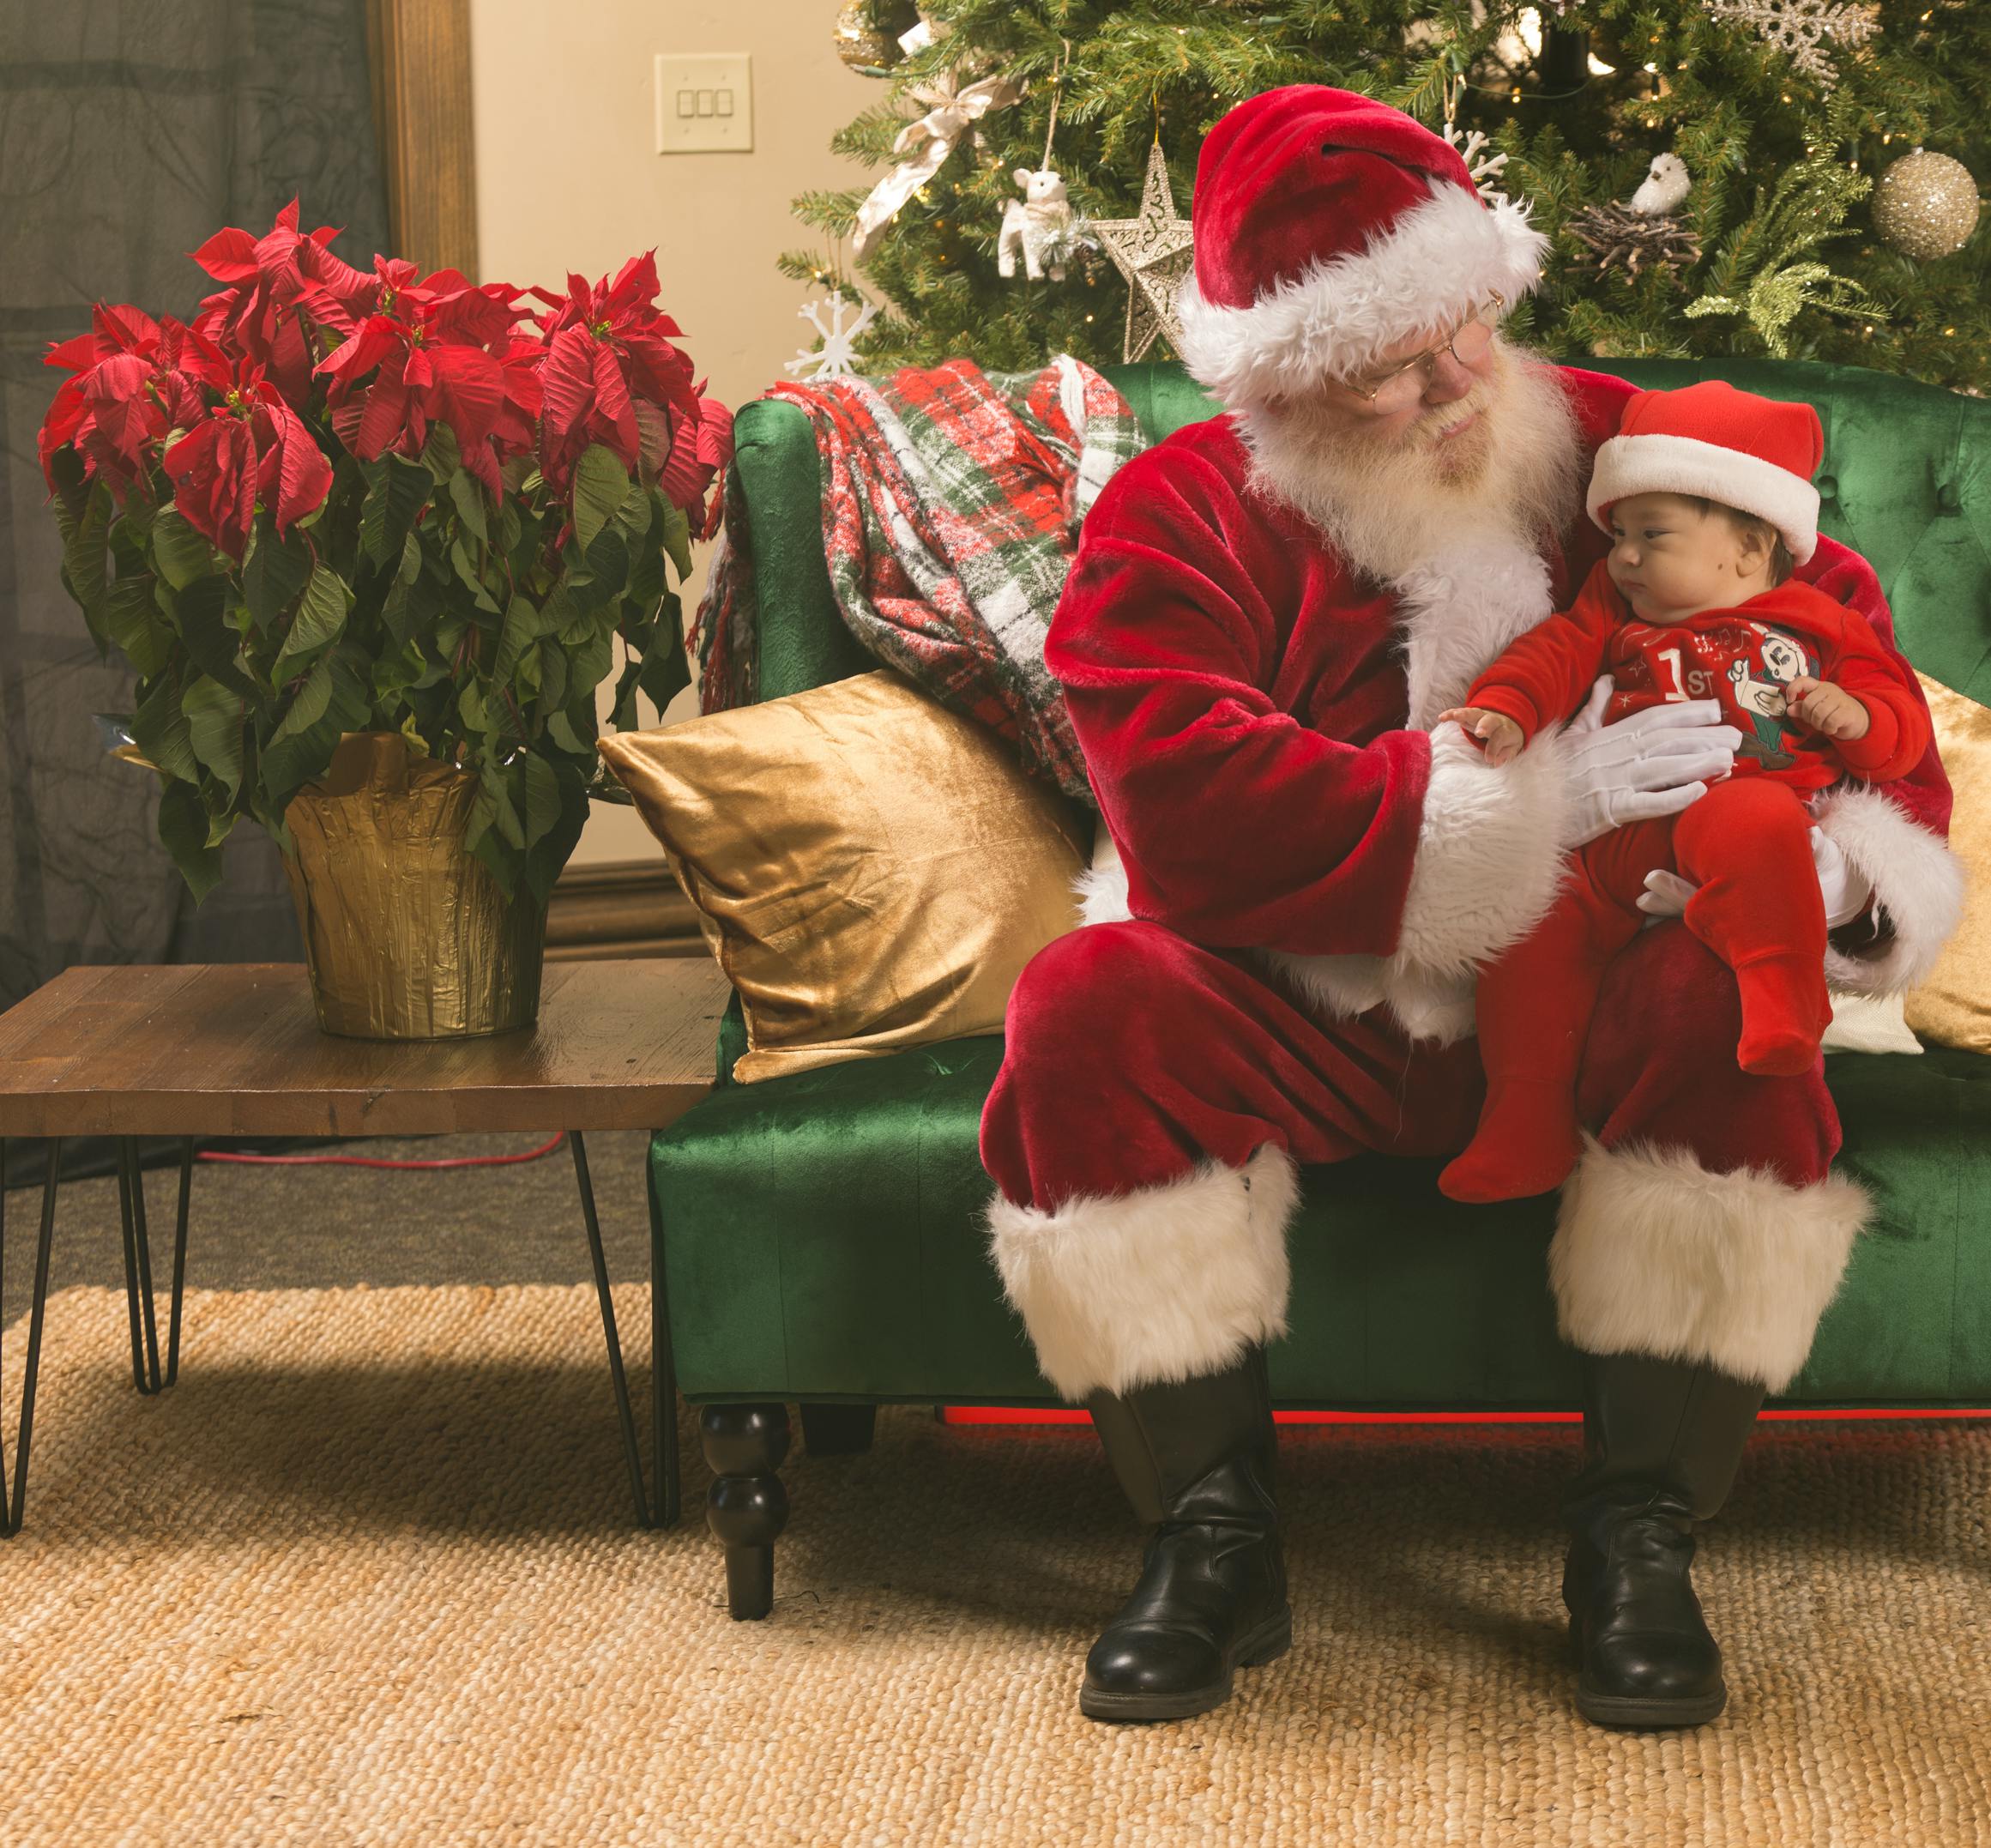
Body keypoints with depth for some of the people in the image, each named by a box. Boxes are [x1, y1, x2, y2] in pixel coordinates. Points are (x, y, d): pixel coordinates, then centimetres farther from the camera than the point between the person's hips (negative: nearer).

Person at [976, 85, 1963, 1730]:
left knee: (1731, 998, -32)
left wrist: (1857, 857, -16)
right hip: (1297, 1025, -1)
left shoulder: (1628, 457, 2)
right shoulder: (1176, 520, -6)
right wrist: (1540, 797, -25)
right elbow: (1192, 817, -22)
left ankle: (1639, 1533, -18)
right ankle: (1213, 1537, -19)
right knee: (1091, 1007, -31)